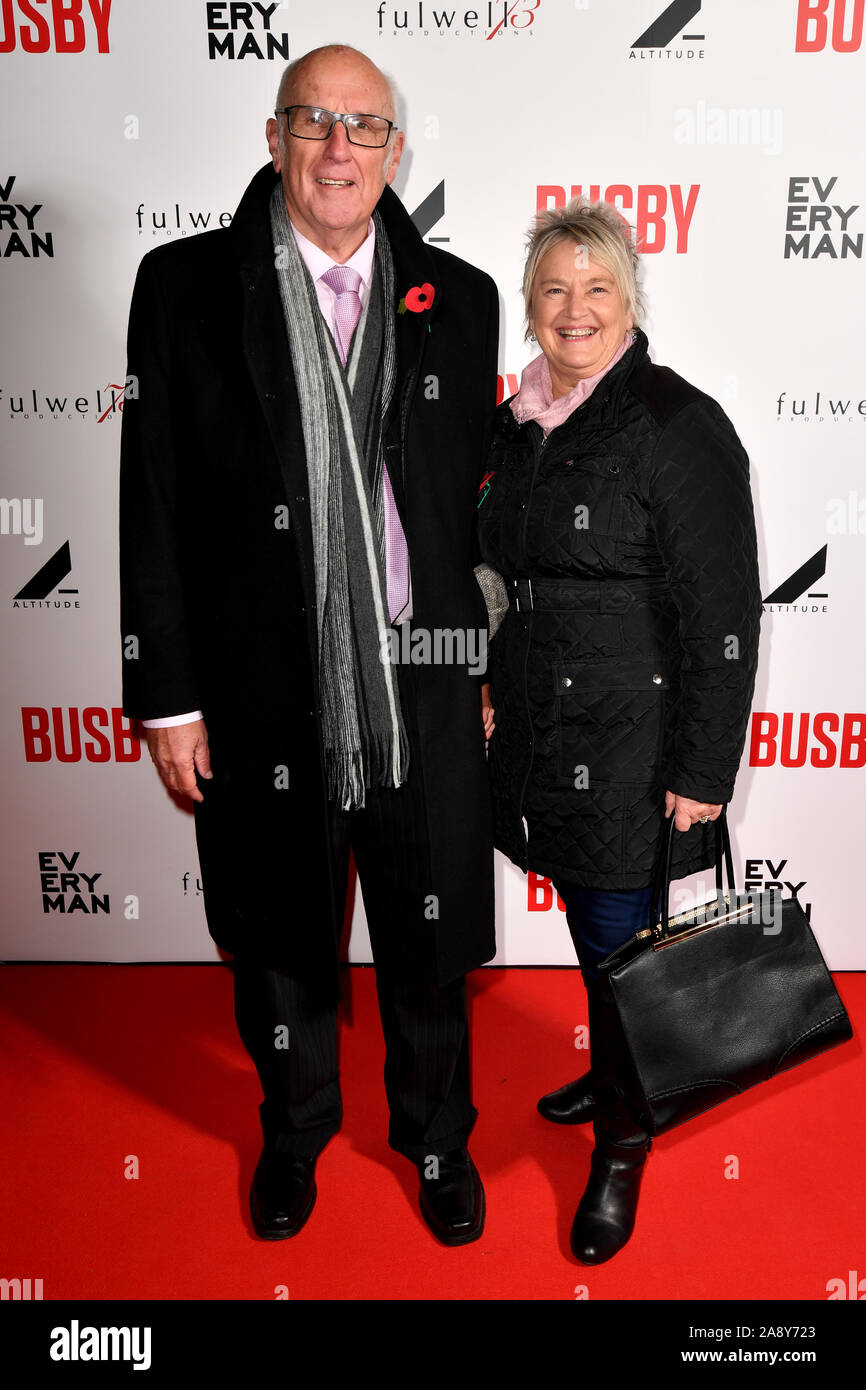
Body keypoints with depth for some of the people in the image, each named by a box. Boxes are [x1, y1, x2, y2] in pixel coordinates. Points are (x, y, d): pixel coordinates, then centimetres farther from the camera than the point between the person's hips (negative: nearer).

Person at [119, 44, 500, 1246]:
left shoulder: (459, 298, 4)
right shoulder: (185, 287, -2)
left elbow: (476, 501, 7)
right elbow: (154, 511, -3)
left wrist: (485, 669, 7)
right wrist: (167, 697, -6)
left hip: (423, 693, 1)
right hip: (262, 697, -1)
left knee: (429, 946, 16)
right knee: (279, 943, 19)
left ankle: (437, 1135, 44)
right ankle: (295, 1126, 47)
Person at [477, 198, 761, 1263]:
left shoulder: (677, 424, -13)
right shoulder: (523, 423, 9)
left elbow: (722, 616, -15)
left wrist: (702, 773, -16)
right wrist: (497, 684, 19)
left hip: (630, 746, -6)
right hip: (541, 731, 7)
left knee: (620, 947, 5)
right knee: (591, 933, 20)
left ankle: (620, 1148, 28)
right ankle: (614, 1075, 45)